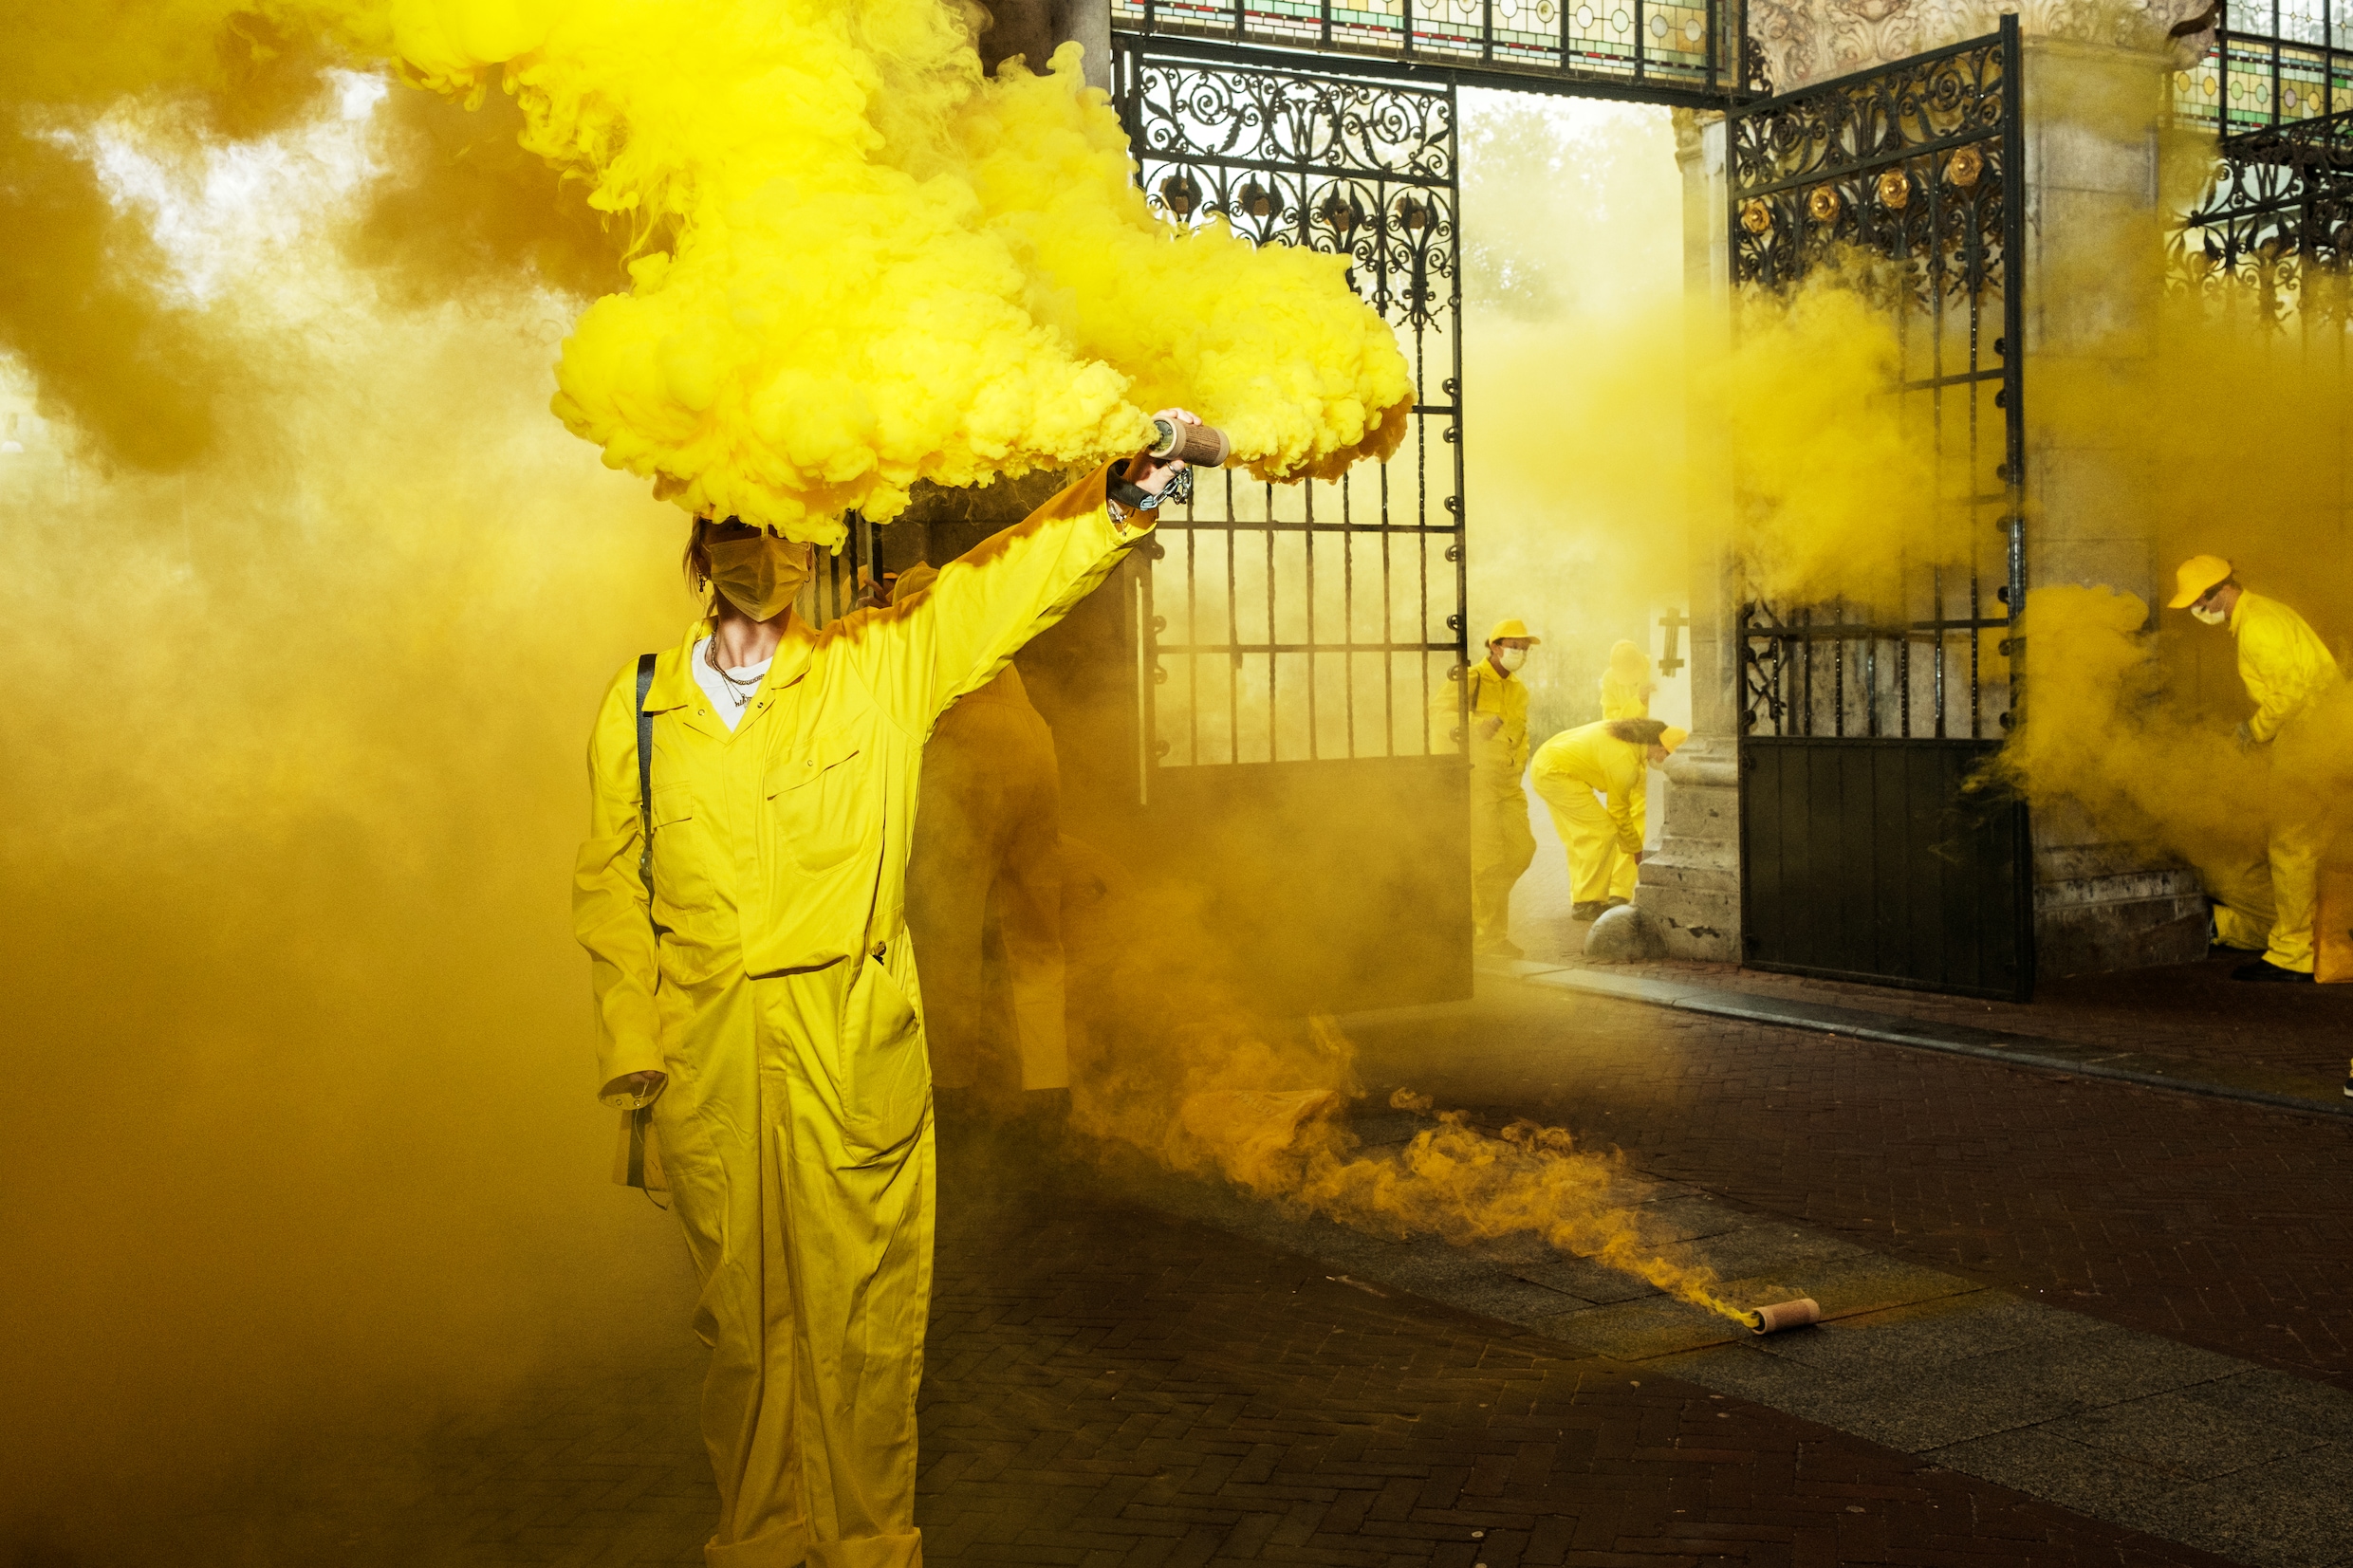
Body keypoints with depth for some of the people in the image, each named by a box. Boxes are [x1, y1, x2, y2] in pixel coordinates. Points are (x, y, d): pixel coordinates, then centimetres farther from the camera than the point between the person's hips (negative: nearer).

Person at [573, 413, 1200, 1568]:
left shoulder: (881, 671, 1)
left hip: (854, 1058, -1)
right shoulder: (638, 709, 5)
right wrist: (631, 1052, 3)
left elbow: (1005, 582, -6)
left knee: (863, 1315, 4)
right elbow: (611, 892, 9)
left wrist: (1123, 495, -23)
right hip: (708, 1069, 1)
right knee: (742, 1314, 12)